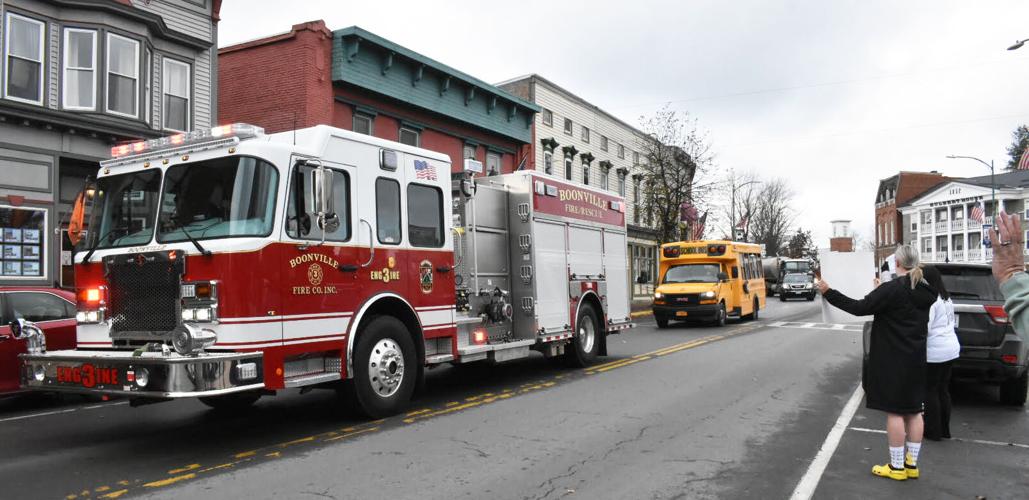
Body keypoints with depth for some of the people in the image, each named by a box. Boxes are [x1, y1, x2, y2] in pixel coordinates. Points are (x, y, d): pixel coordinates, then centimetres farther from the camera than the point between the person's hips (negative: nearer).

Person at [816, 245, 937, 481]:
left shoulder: (892, 289, -18)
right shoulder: (925, 291, 5)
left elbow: (860, 308, -20)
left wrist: (829, 293, -14)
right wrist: (882, 290, 29)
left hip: (893, 360, -7)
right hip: (916, 359, 7)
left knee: (894, 411, 0)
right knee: (913, 410, 12)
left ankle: (897, 467, 6)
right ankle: (912, 464, 20)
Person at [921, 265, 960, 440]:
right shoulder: (946, 298, 11)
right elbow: (950, 323, 18)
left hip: (934, 352, -9)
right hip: (950, 348, 9)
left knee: (930, 391, 2)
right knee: (943, 390, 15)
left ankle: (933, 431, 8)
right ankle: (944, 429, 22)